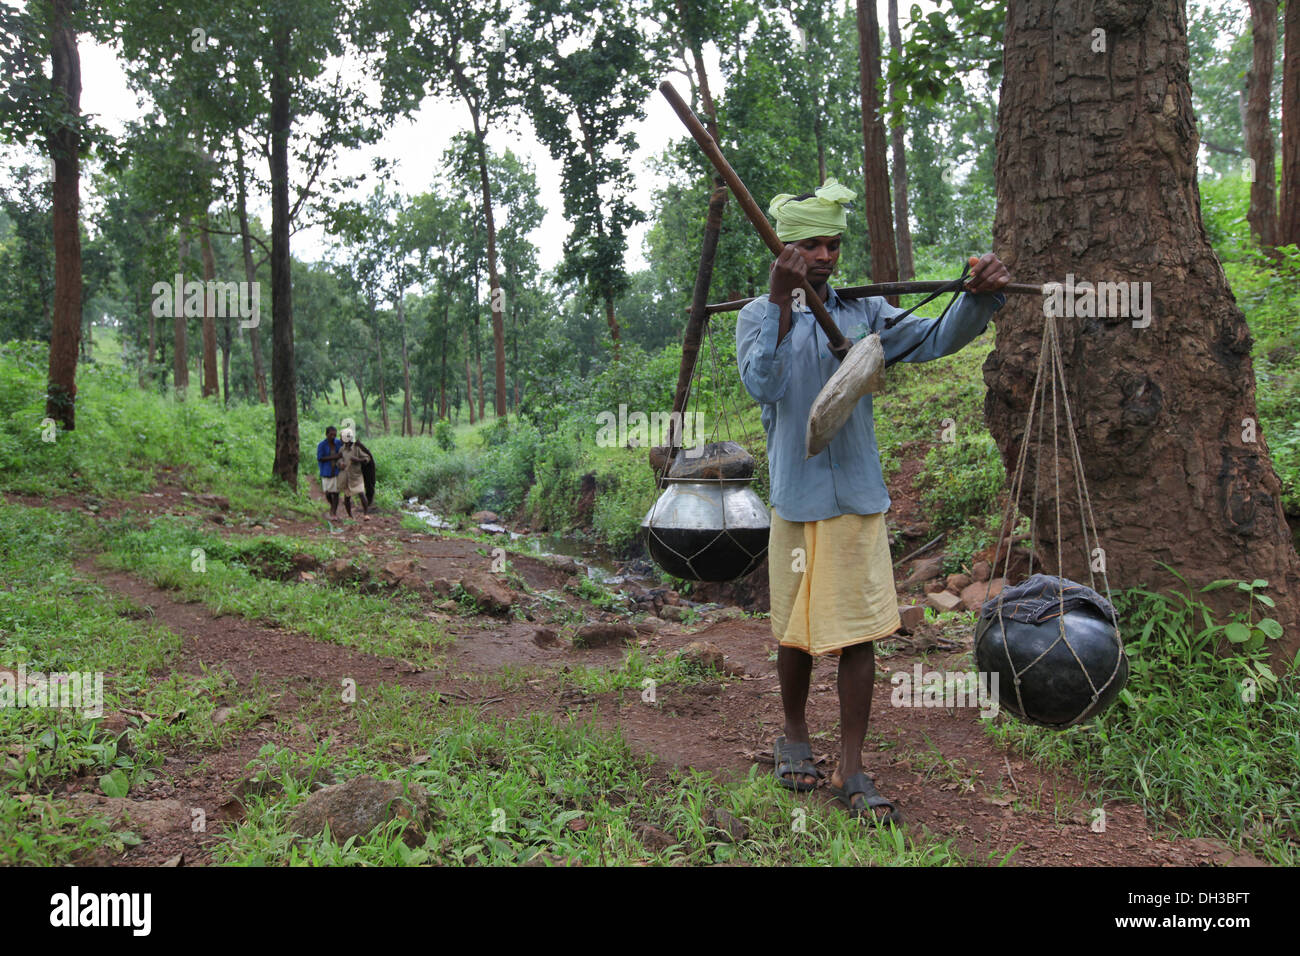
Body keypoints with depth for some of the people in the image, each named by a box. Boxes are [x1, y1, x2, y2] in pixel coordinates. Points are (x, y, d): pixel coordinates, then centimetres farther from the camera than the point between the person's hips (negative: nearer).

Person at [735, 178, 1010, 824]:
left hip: (860, 497, 2)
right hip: (797, 498, -2)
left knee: (860, 631, 2)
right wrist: (780, 301, -26)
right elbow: (764, 387, -18)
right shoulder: (757, 316, 0)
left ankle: (851, 771, 14)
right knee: (797, 631, 10)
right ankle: (794, 737, 35)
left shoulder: (864, 312, 7)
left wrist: (979, 296, -23)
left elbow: (935, 339, -5)